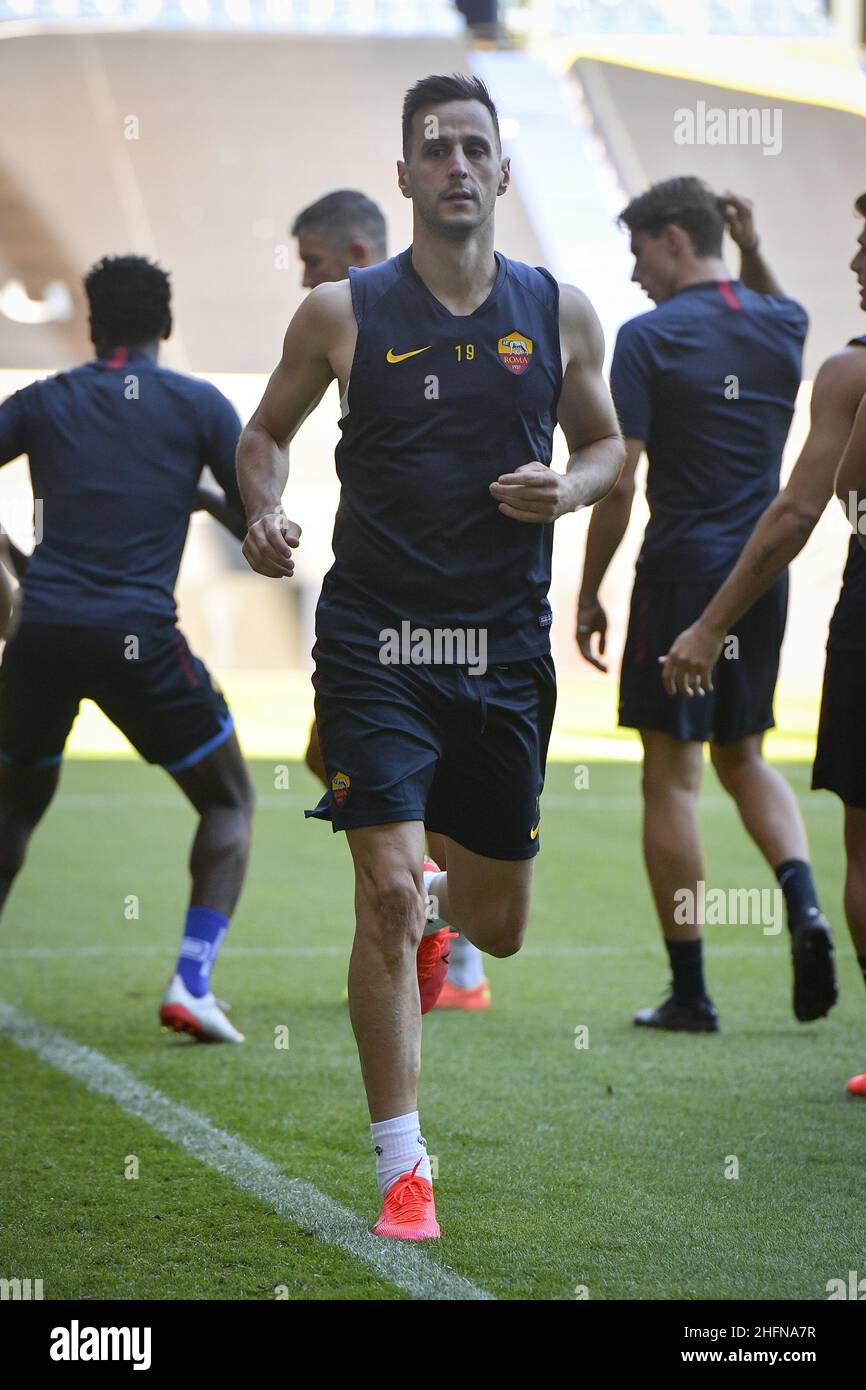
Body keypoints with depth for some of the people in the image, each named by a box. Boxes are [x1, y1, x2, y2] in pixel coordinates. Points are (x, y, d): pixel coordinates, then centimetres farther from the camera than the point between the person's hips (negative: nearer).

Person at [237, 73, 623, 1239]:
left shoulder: (559, 313, 3)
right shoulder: (341, 313, -2)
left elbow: (607, 445, 15)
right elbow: (266, 430, 11)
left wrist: (572, 488, -7)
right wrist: (267, 511, -9)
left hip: (507, 650, 3)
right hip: (375, 645, -3)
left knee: (498, 924, 12)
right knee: (386, 893, -14)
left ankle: (435, 914, 52)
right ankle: (402, 1171, -4)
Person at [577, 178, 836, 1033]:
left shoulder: (648, 339, -10)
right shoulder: (781, 328, 6)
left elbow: (617, 481, -12)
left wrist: (588, 593, -4)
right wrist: (752, 250, 18)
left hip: (680, 575, -6)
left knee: (671, 777, 1)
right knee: (743, 756, 19)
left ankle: (689, 993, 2)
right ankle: (801, 903, -7)